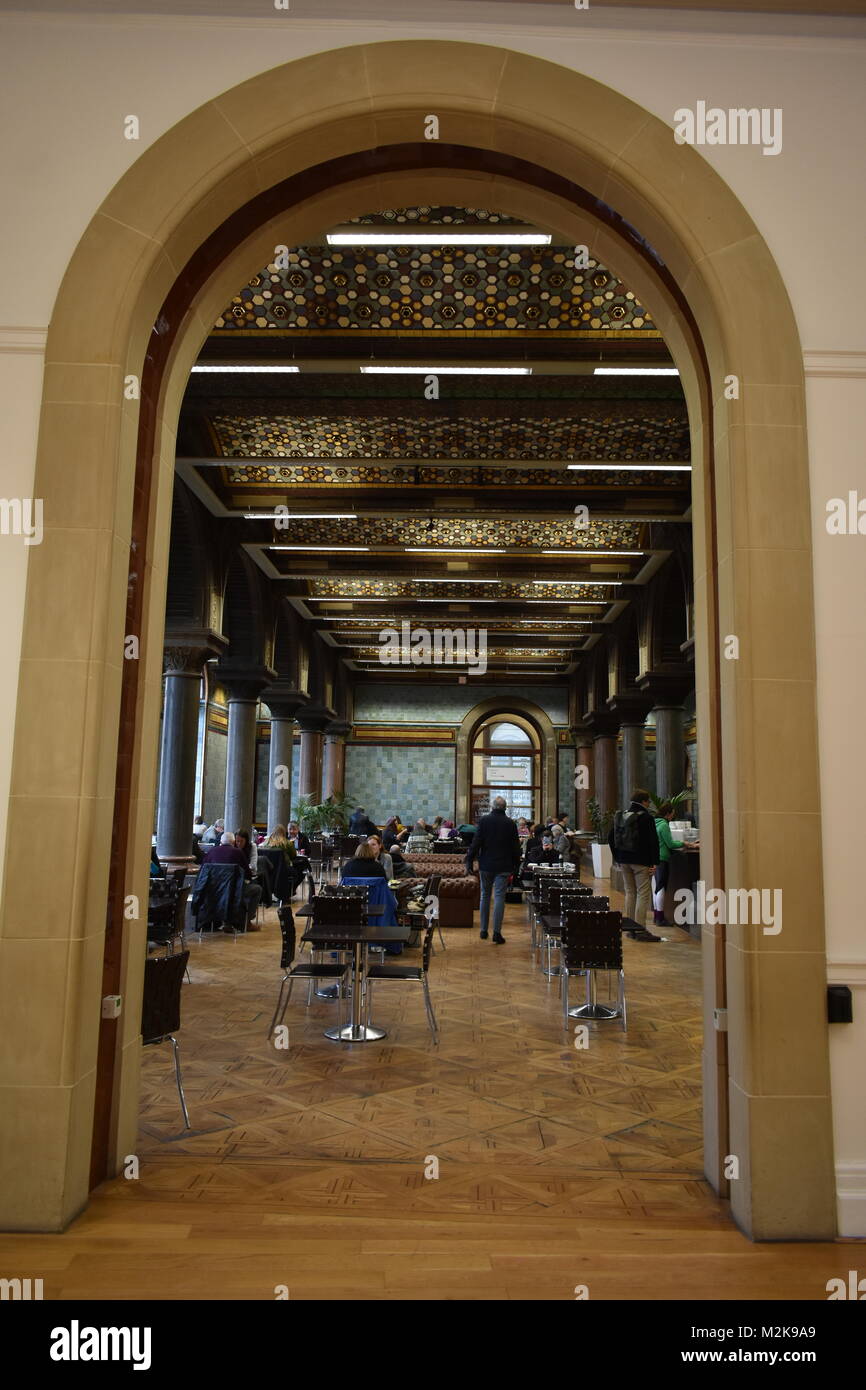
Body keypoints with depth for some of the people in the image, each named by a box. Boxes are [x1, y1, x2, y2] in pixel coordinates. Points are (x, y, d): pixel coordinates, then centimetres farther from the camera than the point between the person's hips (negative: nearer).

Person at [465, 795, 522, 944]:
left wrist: (470, 861, -1)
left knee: (485, 896, 13)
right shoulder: (510, 824, -2)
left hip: (486, 865, 1)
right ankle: (497, 932, -7)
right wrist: (516, 866, 11)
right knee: (499, 897, -1)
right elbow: (516, 847, 2)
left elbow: (476, 843, -6)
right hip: (503, 866, -1)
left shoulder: (484, 820, -4)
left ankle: (483, 930, 19)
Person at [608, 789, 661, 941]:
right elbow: (653, 841, -14)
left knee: (630, 893, 14)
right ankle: (640, 930, -6)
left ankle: (629, 928, 17)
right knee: (642, 894, -3)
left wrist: (617, 858, 17)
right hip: (641, 861, -7)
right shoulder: (646, 817, -10)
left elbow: (611, 839, 14)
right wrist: (654, 862, -10)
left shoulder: (620, 816, 10)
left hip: (624, 860, 7)